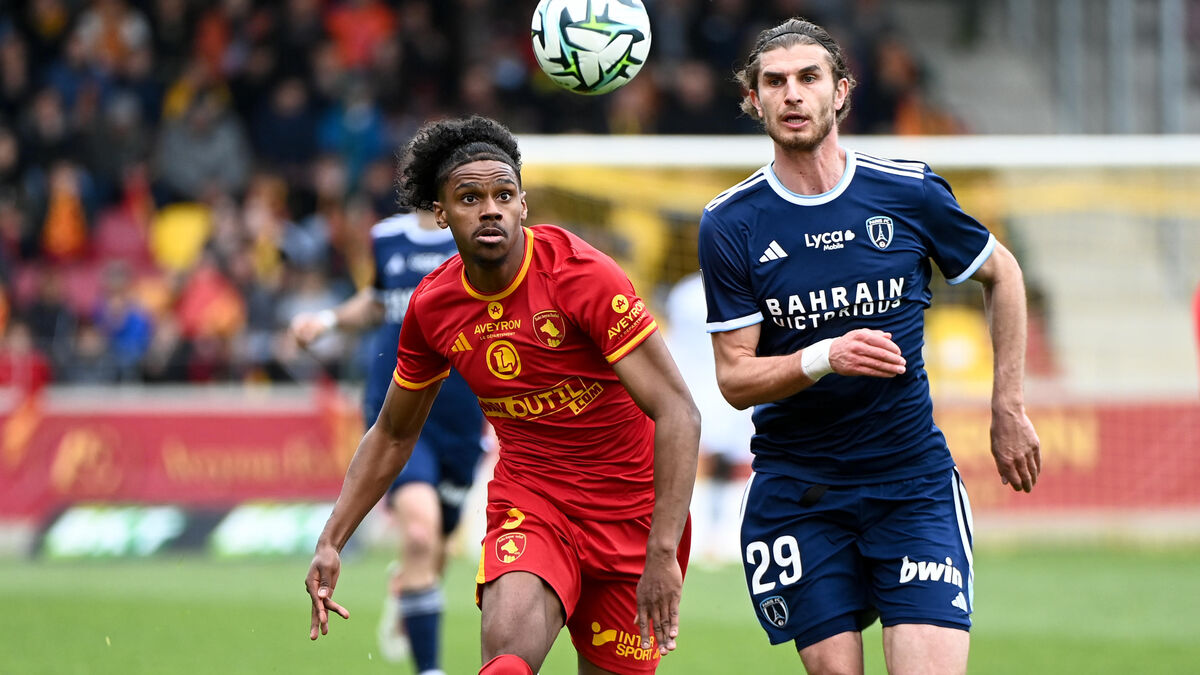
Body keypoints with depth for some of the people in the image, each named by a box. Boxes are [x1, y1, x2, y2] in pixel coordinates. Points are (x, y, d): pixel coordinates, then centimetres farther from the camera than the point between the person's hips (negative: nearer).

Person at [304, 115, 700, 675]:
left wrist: (663, 552, -30)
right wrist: (331, 541, 6)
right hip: (527, 504, 2)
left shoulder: (580, 274, -18)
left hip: (632, 513, -2)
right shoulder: (431, 307, -2)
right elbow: (392, 435, 15)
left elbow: (677, 411, -22)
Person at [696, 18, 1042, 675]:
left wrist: (1009, 408, 12)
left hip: (913, 479, 0)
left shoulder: (909, 191, -2)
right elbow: (735, 378, -5)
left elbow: (1001, 275, 15)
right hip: (796, 490, 0)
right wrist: (824, 358, -23)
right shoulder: (730, 224, -3)